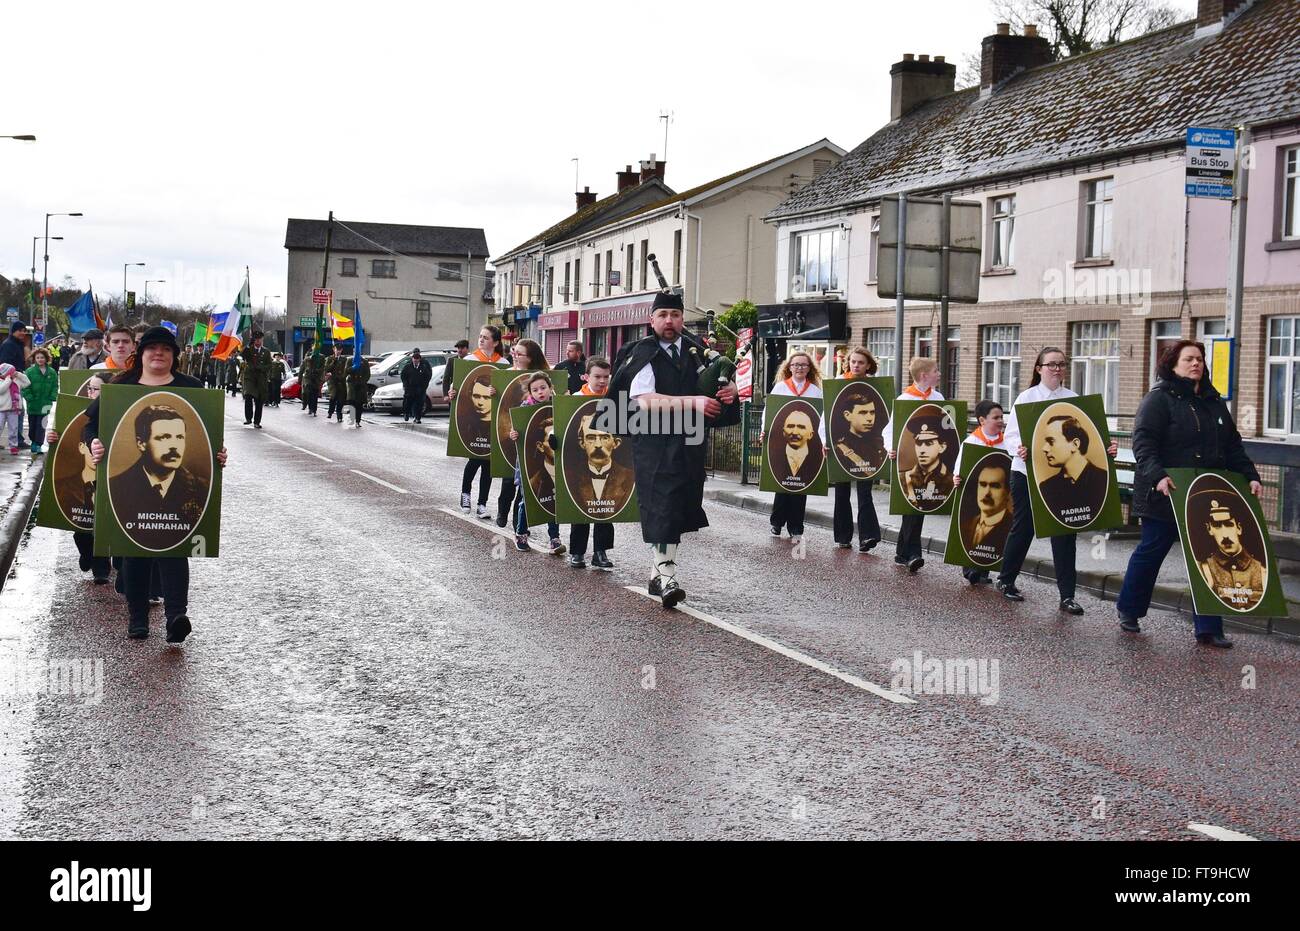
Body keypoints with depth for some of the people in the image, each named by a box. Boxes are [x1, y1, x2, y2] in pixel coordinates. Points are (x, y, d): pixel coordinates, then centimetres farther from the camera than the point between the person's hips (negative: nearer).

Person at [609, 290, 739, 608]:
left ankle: (658, 572, 25)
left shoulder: (696, 350, 9)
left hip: (690, 442, 6)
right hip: (654, 442, -6)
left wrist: (730, 389, -2)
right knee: (662, 503, -15)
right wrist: (693, 402, -26)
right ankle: (665, 573, -15)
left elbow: (725, 381, 23)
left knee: (681, 507, 12)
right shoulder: (643, 354, -6)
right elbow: (646, 401, -20)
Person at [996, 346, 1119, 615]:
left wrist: (1106, 449, -18)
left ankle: (1067, 595, 3)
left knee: (1065, 533, -1)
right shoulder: (1027, 397, 0)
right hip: (1028, 473, -2)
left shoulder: (1074, 399, 5)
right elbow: (1011, 435, -5)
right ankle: (1006, 580, 28)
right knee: (1023, 529, 9)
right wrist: (1019, 449, -27)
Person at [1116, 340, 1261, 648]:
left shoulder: (1214, 402, 15)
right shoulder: (1159, 399, -6)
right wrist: (1156, 476, -29)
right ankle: (1128, 610, 26)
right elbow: (1143, 443, -16)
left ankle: (1208, 628, 5)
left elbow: (1233, 447, 17)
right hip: (1165, 495, -6)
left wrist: (1250, 476, 5)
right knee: (1151, 552, 6)